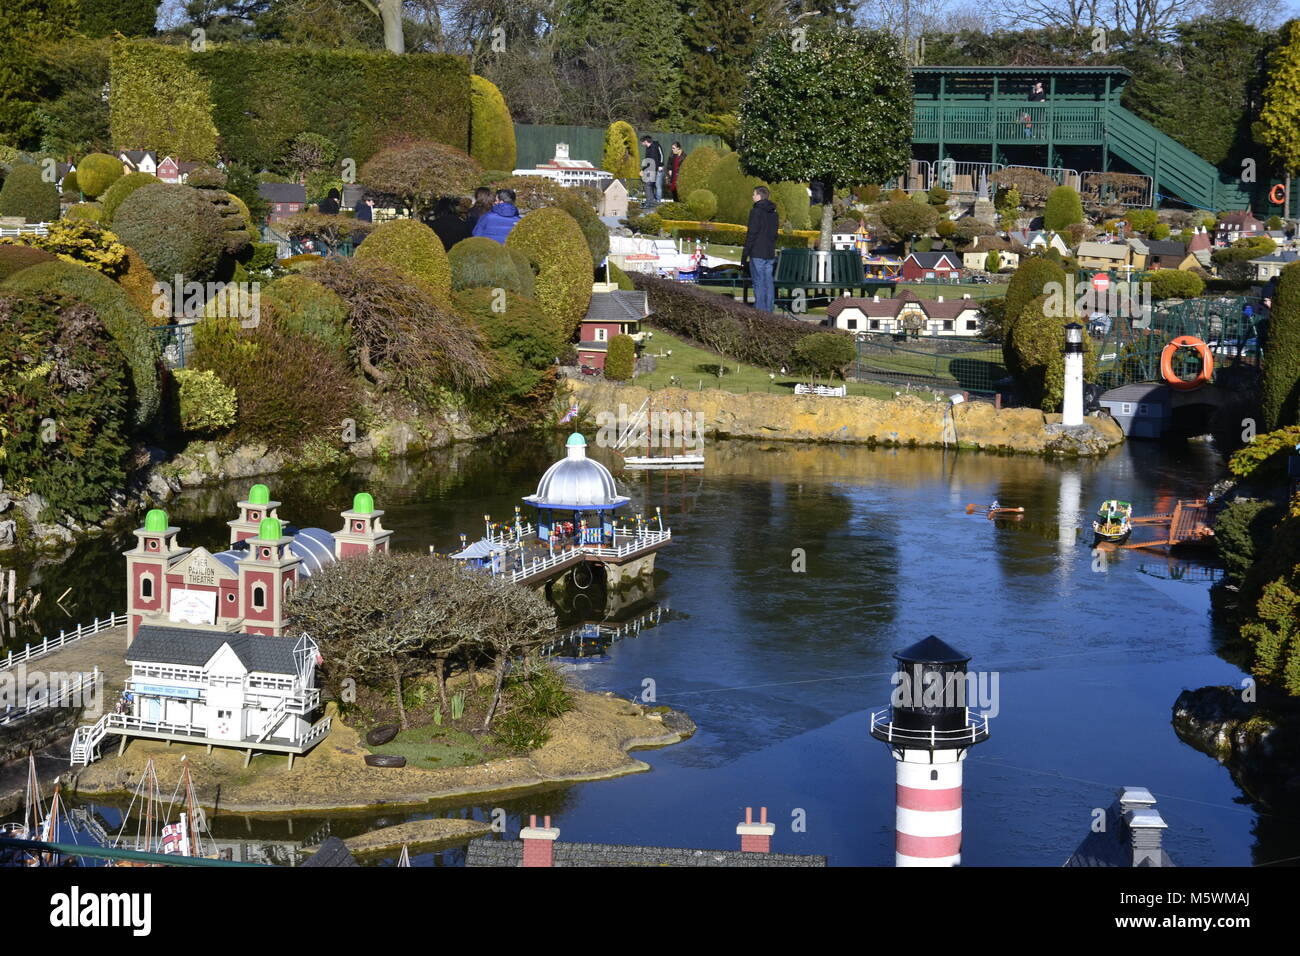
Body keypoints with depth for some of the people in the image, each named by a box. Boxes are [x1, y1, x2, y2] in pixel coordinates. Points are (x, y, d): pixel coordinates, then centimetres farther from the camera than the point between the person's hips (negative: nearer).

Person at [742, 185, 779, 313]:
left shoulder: (756, 211, -10)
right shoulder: (773, 212, 15)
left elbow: (751, 234, -13)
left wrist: (744, 255, -10)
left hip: (757, 254, -7)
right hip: (770, 254, 7)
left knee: (759, 283, -7)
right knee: (769, 282, 8)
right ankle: (769, 310, 8)